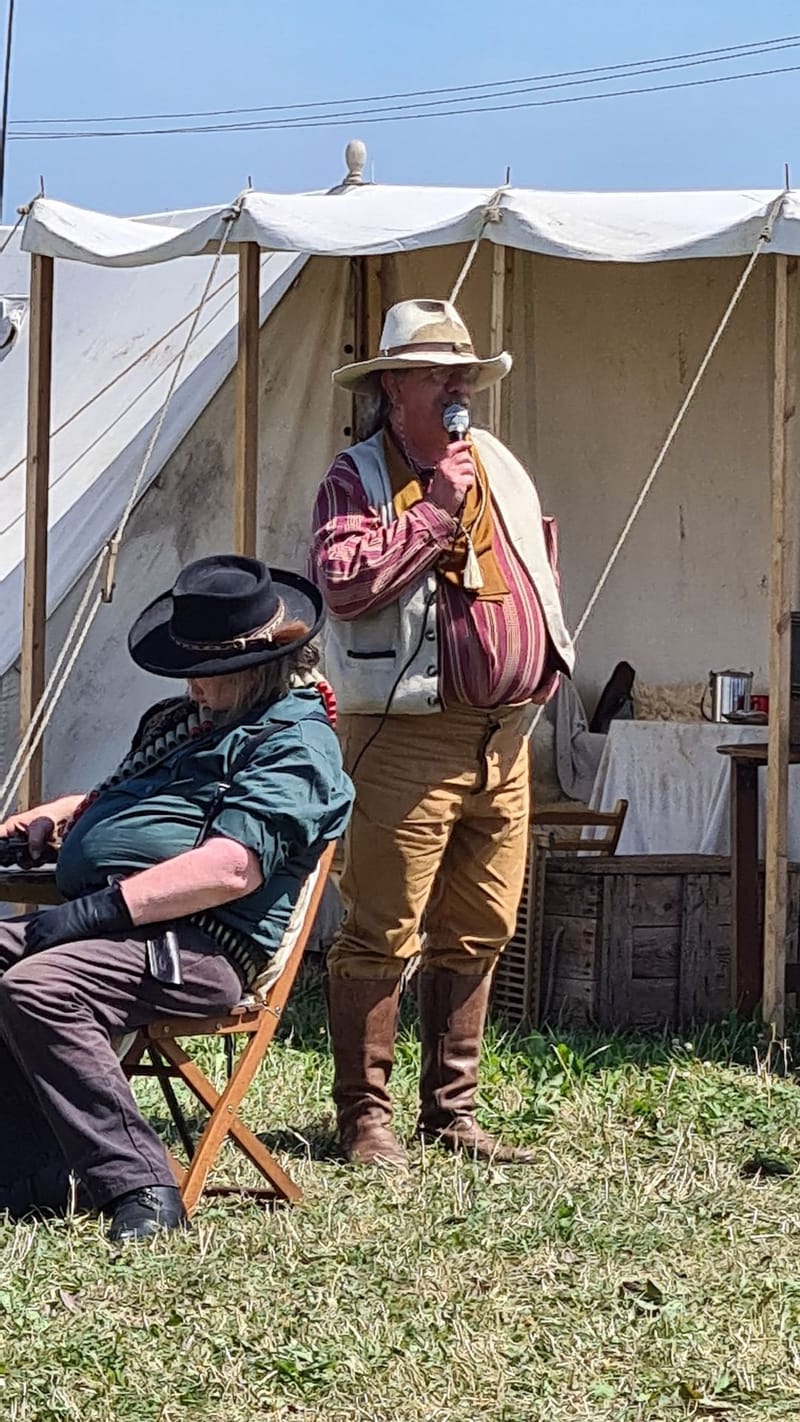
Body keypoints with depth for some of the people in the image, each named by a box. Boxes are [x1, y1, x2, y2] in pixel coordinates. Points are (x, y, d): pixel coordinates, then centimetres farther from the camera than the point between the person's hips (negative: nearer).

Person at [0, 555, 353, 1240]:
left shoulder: (295, 739, -5)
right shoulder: (176, 721, 26)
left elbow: (233, 870, -18)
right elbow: (114, 798, 43)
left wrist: (100, 909, -20)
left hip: (200, 944, -10)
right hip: (109, 925, 10)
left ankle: (138, 1185, -27)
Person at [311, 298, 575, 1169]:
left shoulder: (499, 466, 17)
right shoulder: (356, 479, -3)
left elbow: (537, 571, 27)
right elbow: (346, 582, -19)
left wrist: (545, 663, 17)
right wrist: (436, 510, -14)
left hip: (504, 737, 7)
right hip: (407, 738, -7)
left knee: (478, 936, 11)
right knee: (382, 937, -6)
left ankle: (450, 1114, 20)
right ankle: (364, 1118, 3)